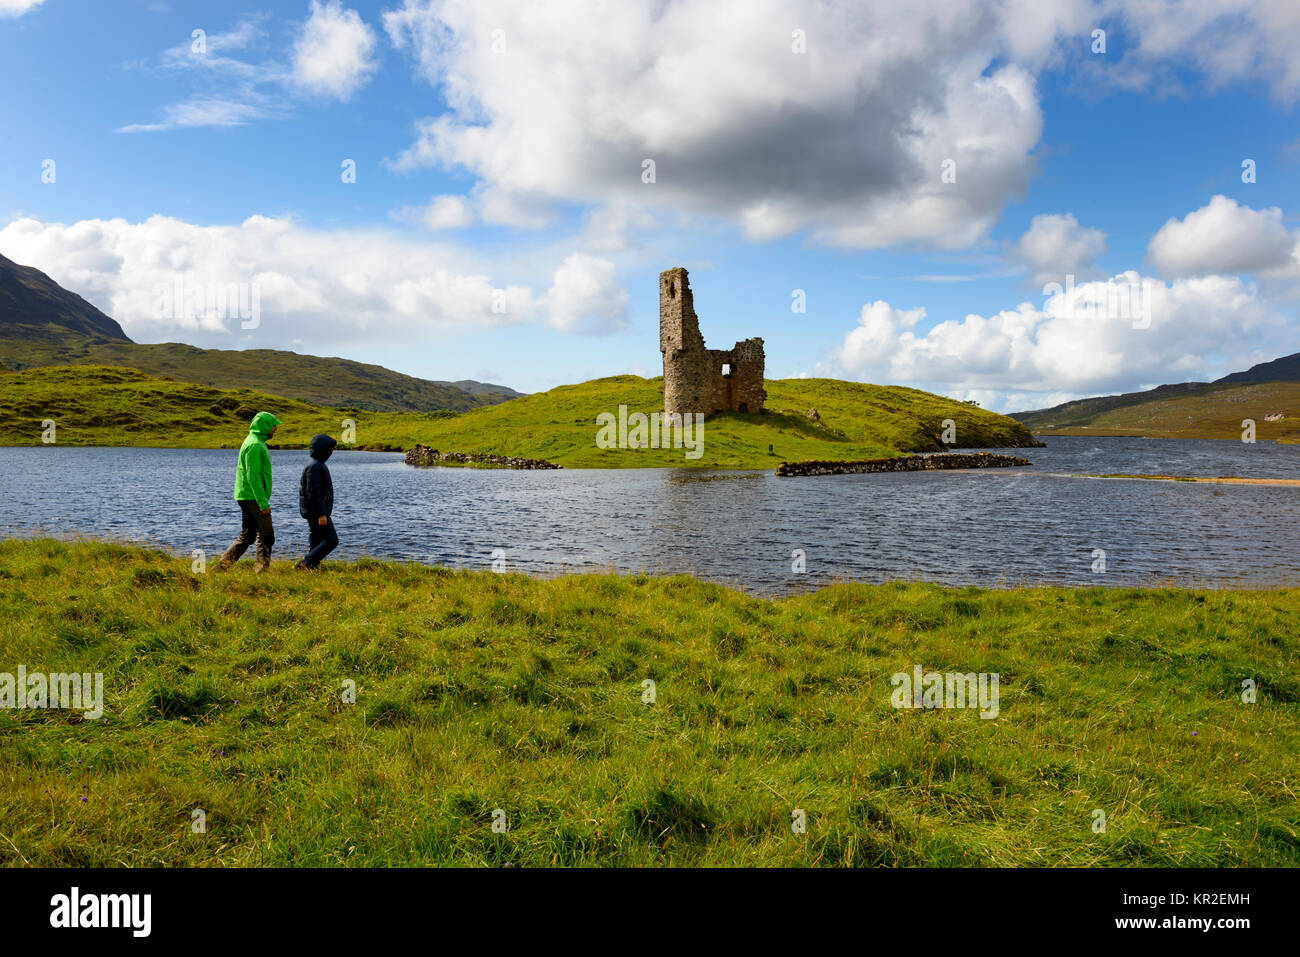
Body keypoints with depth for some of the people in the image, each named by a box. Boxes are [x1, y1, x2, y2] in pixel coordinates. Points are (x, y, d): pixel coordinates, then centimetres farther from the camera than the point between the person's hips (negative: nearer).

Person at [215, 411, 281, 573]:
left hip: (245, 496, 10)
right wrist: (263, 502, -22)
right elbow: (253, 477, -21)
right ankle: (262, 569, 1)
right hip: (253, 497, -10)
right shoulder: (255, 445, -16)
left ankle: (223, 565, 9)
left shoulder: (253, 442, 18)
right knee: (266, 535, -3)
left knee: (247, 535, 12)